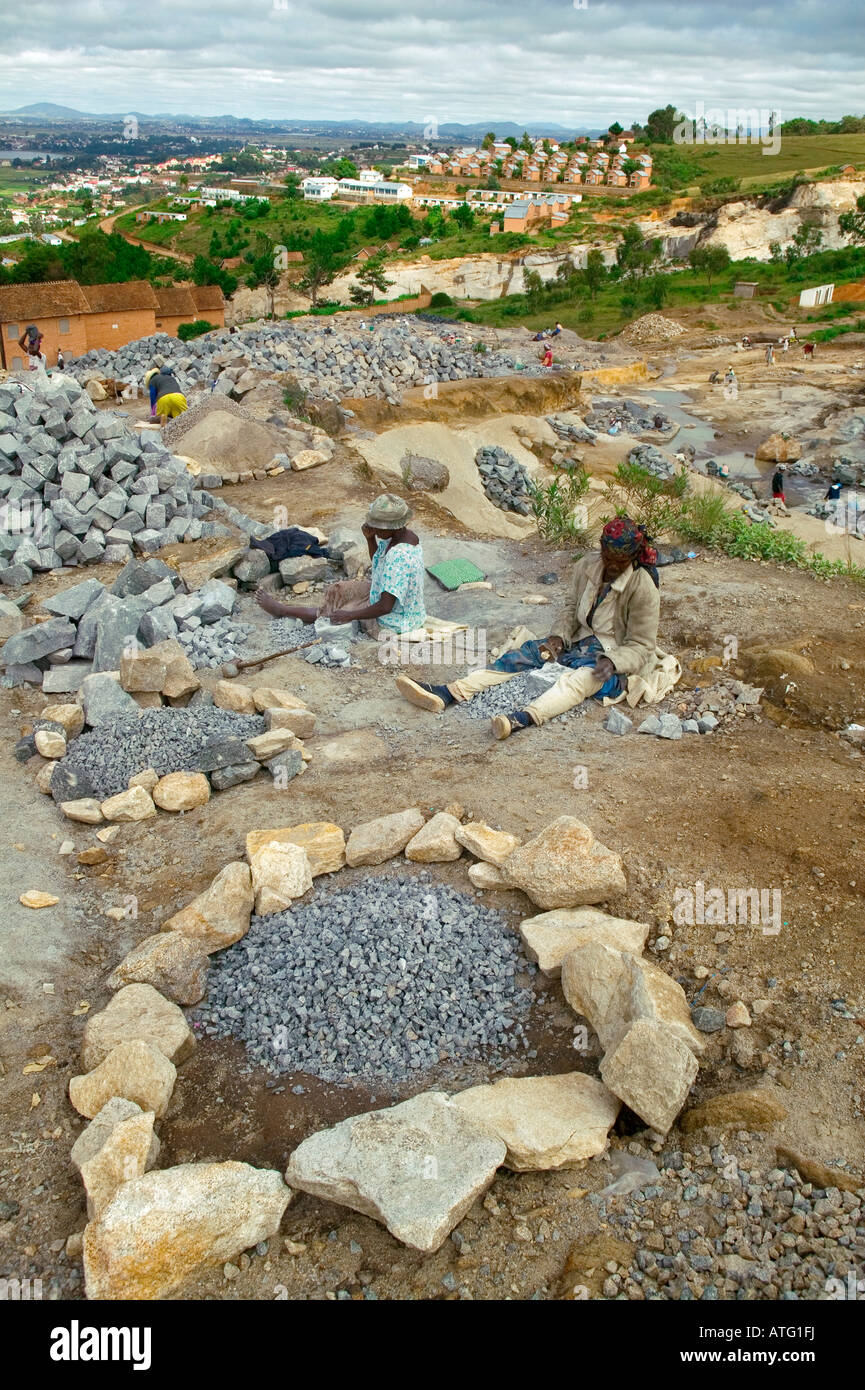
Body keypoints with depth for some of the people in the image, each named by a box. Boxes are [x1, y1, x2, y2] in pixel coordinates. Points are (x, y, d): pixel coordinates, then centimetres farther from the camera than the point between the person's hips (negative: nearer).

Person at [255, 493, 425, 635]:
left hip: (394, 621, -8)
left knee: (332, 613, 7)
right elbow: (377, 561, 12)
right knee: (339, 590, 11)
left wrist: (350, 615, -23)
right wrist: (370, 538, -9)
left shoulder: (398, 556, -36)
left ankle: (283, 610, 28)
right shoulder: (403, 535, -6)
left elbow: (385, 607, -34)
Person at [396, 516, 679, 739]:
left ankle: (523, 718, -66)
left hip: (619, 659, -6)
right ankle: (446, 695, -27)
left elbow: (641, 645, -16)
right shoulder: (587, 566, -2)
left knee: (586, 676, -39)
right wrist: (559, 637, -9)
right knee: (523, 655, -12)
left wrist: (612, 662, -34)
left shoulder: (642, 587, -18)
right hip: (583, 642, 6)